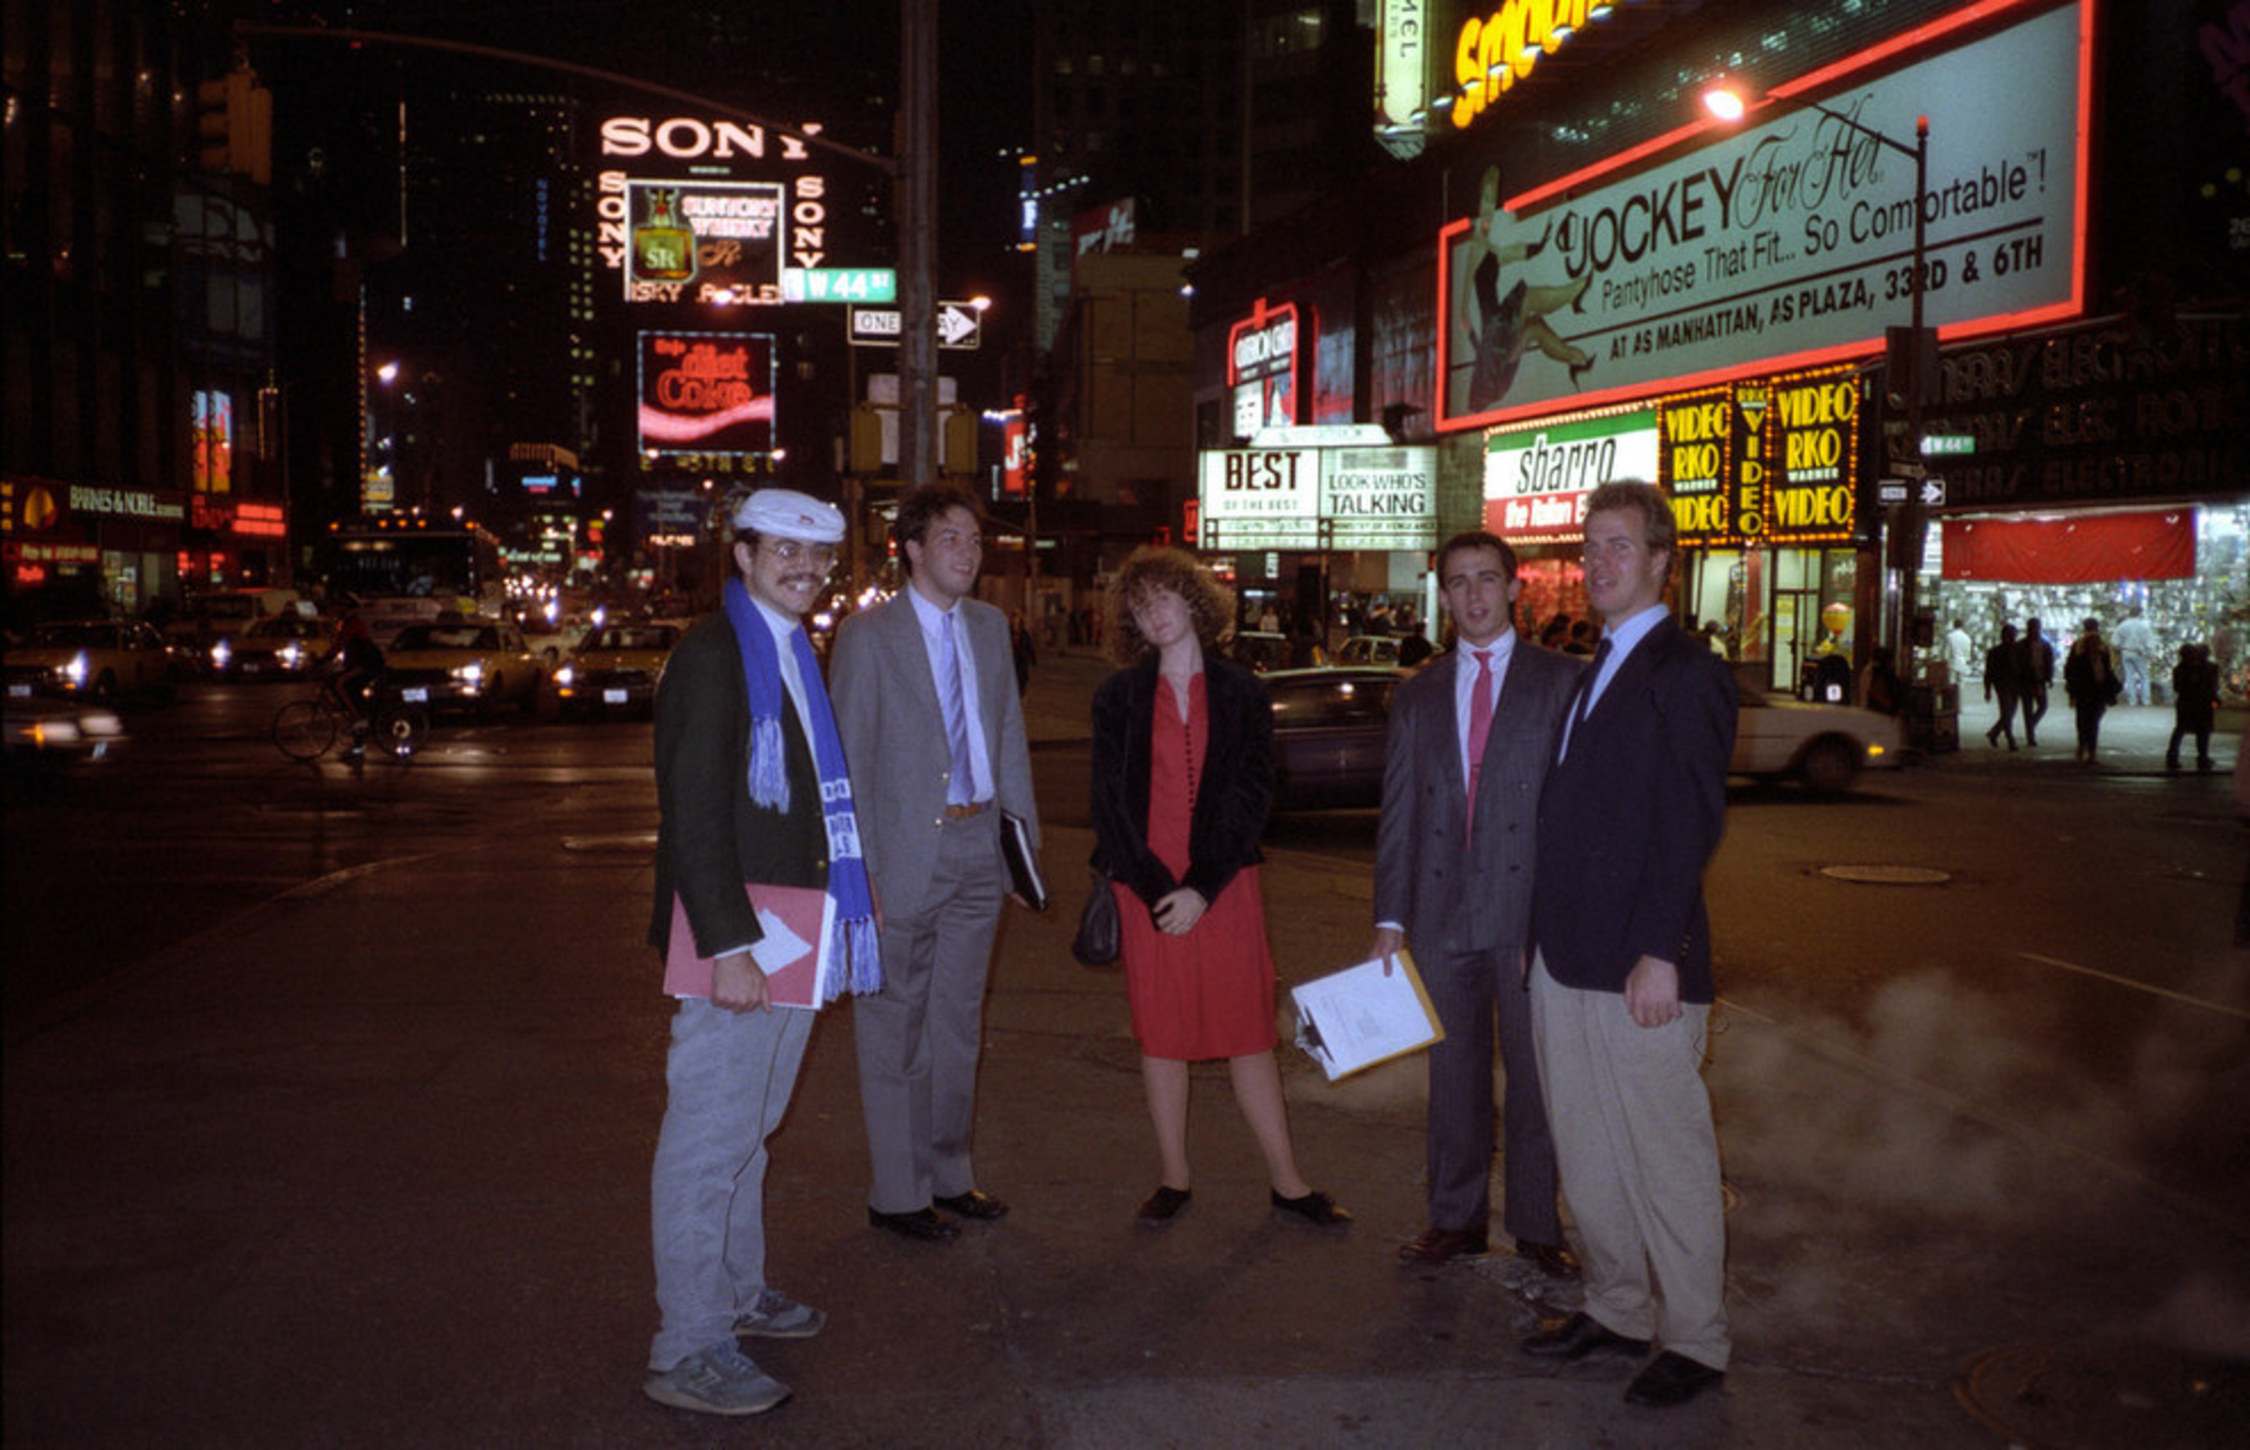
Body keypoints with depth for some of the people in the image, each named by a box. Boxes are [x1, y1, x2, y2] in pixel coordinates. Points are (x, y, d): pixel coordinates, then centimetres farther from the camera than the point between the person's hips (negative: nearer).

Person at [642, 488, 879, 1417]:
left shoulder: (796, 654, 14)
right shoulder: (713, 654, -14)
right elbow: (694, 811, -20)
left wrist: (824, 918, 13)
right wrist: (728, 946, -23)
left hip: (789, 930, 9)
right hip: (733, 933, -9)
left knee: (749, 1127, 21)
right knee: (710, 1138, -2)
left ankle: (736, 1293, 36)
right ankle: (686, 1353, 7)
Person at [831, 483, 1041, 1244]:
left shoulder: (990, 627, 10)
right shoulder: (869, 634, -7)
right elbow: (850, 758, -8)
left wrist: (1025, 830, 7)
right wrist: (861, 868, -13)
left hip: (981, 844, 6)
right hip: (907, 851, -6)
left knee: (959, 1023, 16)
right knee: (896, 1029, 3)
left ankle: (950, 1174, 29)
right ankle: (898, 1192, 16)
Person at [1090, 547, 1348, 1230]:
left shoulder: (1242, 693, 4)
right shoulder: (1117, 697, 6)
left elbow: (1252, 795, -2)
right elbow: (1110, 800, 2)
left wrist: (1202, 888, -11)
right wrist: (1156, 888, -8)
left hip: (1225, 883, -1)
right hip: (1145, 886, 1)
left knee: (1248, 1032, 1)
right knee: (1159, 1035, 5)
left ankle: (1287, 1181, 9)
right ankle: (1174, 1179, 17)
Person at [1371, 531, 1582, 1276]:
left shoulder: (1561, 680, 3)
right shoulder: (1416, 697, 12)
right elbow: (1397, 815, 10)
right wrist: (1390, 918, 4)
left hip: (1532, 910, -3)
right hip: (1444, 915, 3)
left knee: (1535, 1074, 5)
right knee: (1454, 1074, 12)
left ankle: (1536, 1224, 19)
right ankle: (1457, 1217, 25)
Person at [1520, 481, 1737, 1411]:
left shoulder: (1685, 673, -10)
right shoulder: (1594, 673, 16)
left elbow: (1692, 822, -16)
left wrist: (1660, 952, -21)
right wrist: (1542, 934, 15)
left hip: (1640, 966, -8)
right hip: (1565, 960, 8)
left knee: (1668, 1158, 3)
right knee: (1586, 1152, 16)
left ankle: (1694, 1342, 16)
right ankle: (1616, 1310, 30)